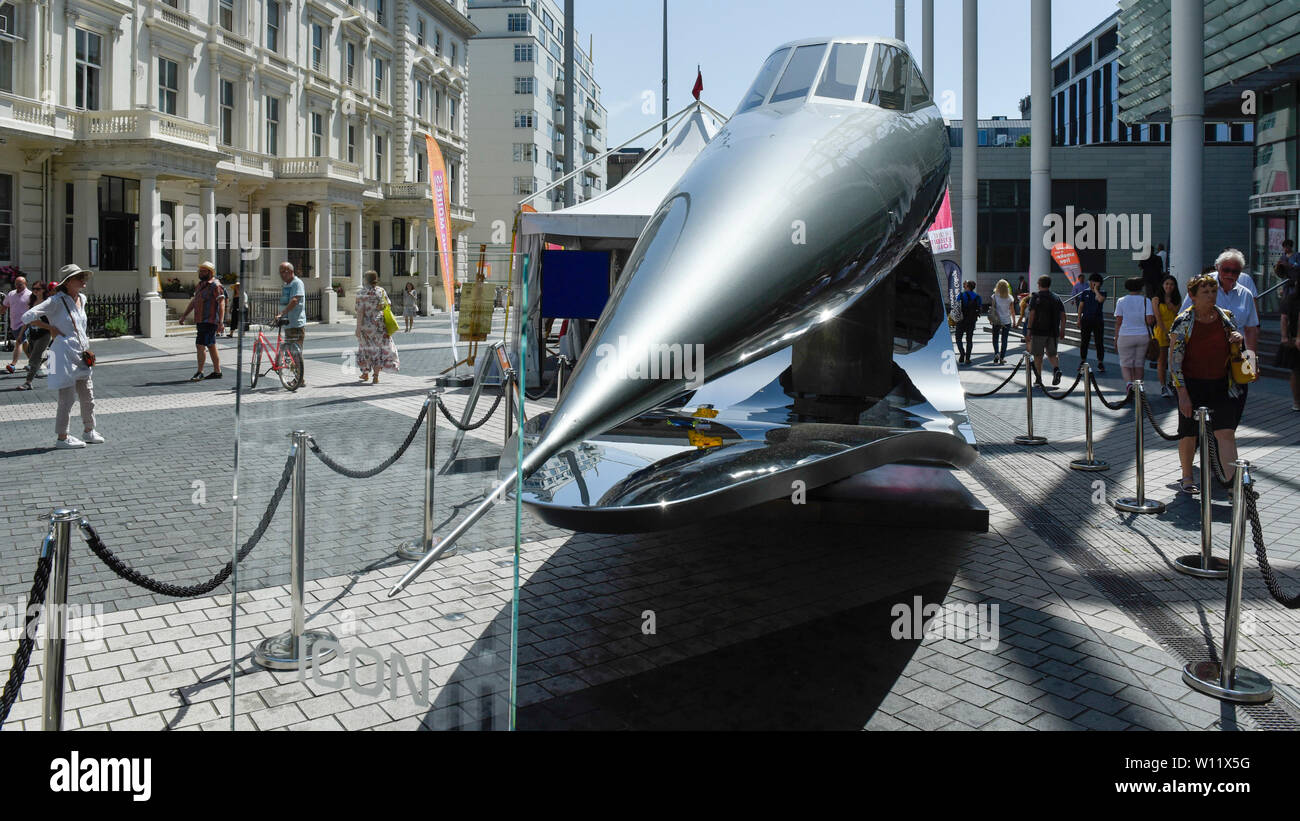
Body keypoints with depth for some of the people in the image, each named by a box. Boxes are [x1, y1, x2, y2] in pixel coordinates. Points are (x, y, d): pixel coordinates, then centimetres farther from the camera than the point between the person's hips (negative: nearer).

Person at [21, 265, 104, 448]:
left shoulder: (82, 299, 12)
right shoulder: (56, 301, -11)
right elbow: (28, 317, -15)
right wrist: (51, 328, -10)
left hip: (81, 354, 8)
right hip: (64, 353, -8)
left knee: (88, 395, 13)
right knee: (67, 397, -4)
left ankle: (89, 431, 26)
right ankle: (62, 437, 5)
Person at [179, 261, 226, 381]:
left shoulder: (216, 286, -10)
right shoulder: (201, 284, 18)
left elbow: (221, 304, -17)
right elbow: (193, 302, 26)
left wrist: (221, 322, -25)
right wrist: (184, 316, 23)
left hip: (209, 321, -9)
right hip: (200, 321, 9)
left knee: (200, 345, -11)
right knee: (211, 346, 11)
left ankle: (199, 372, -6)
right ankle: (217, 371, 16)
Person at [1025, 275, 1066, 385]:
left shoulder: (1035, 297, -4)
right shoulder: (1057, 298, 8)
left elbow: (1032, 315, -12)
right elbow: (1063, 316, 6)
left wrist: (1028, 330, -11)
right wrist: (1062, 331, 13)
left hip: (1038, 331, -4)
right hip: (1053, 332, 4)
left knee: (1038, 355, 7)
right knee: (1052, 354, 15)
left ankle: (1039, 378, 6)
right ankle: (1056, 369, -12)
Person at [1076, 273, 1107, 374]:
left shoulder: (1102, 293, 2)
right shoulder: (1085, 293, 8)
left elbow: (1101, 299, -22)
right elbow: (1080, 306, 10)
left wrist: (1096, 290, -10)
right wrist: (1079, 319, 5)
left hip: (1098, 321, -2)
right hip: (1086, 320, 2)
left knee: (1099, 343, -1)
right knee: (1084, 342, 5)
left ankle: (1100, 363, 6)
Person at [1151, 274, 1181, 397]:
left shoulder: (1177, 299, 13)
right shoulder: (1157, 300, 2)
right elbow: (1158, 318, -5)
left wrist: (1171, 305, -7)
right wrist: (1166, 332, -11)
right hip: (1161, 331, -3)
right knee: (1162, 360, -1)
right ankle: (1163, 386, 2)